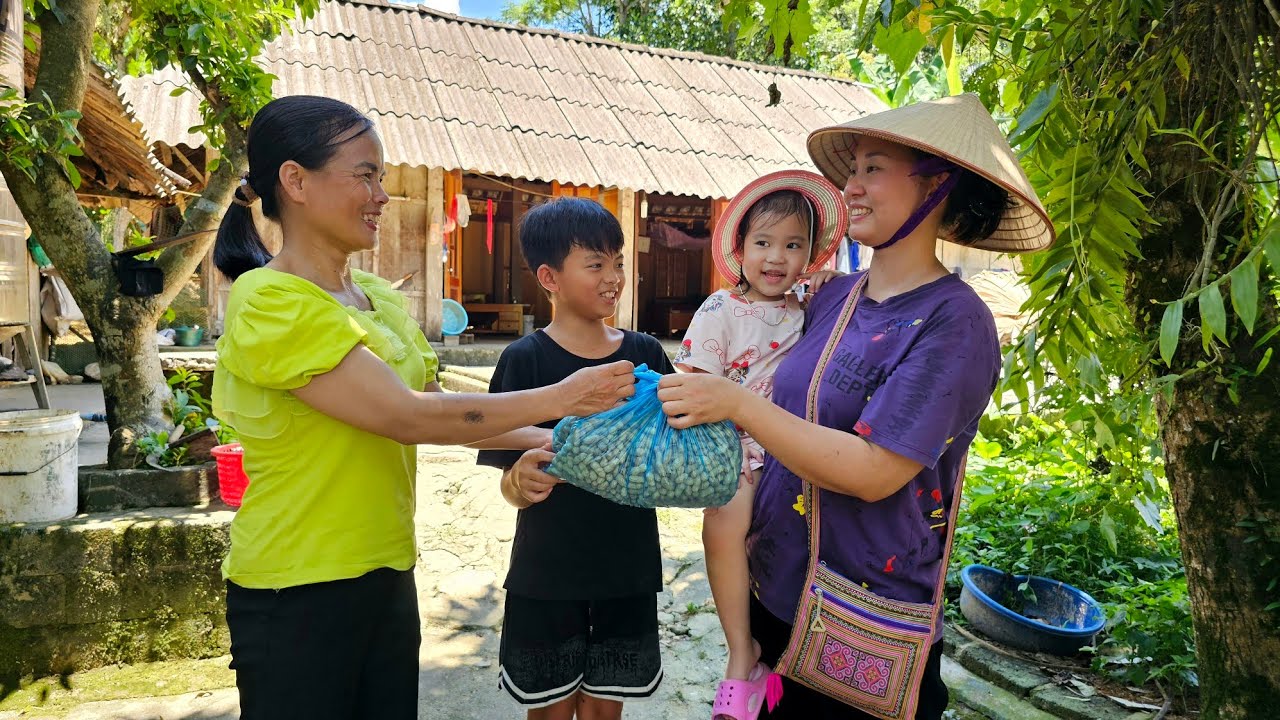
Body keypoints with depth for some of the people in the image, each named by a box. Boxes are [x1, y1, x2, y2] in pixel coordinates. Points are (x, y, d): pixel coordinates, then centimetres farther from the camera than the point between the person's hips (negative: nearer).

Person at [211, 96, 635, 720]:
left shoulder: (380, 298, 5)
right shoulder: (269, 302, -18)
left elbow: (442, 416, 8)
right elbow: (406, 416, -23)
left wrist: (553, 441, -1)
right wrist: (557, 398, -18)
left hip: (387, 579, 7)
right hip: (297, 596, -7)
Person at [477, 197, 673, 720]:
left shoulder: (645, 354, 0)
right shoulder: (526, 359, -11)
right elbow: (510, 488, -10)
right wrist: (524, 480, -32)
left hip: (628, 569, 3)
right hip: (547, 575, -3)